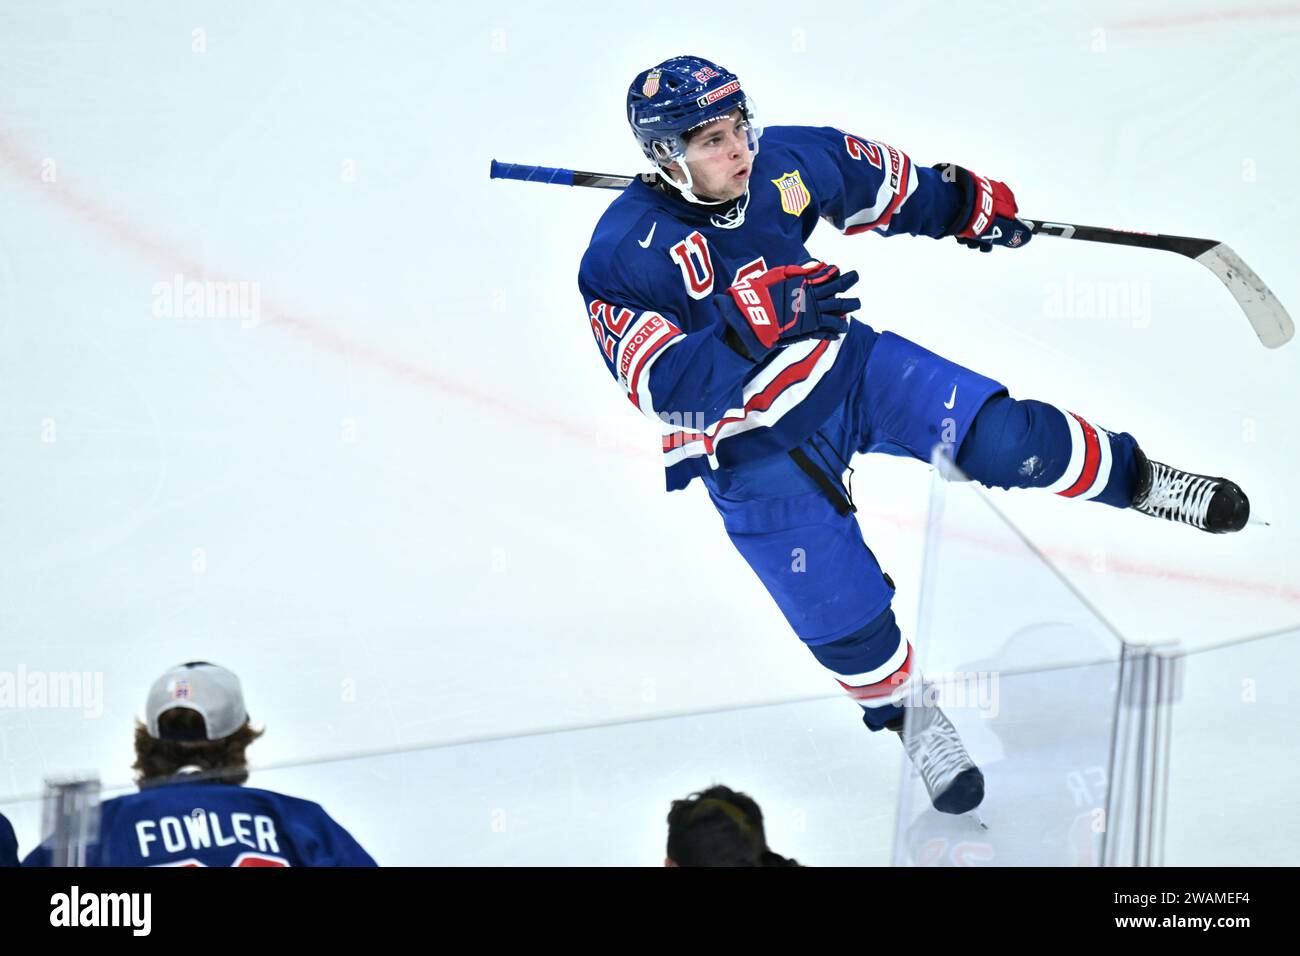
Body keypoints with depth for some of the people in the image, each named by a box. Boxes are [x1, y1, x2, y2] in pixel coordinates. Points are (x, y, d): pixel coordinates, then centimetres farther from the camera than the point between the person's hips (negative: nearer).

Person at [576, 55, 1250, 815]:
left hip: (845, 366, 3)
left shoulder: (782, 162, -11)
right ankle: (908, 710, 30)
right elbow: (671, 389, -32)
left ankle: (1132, 475, 12)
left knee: (998, 435, -14)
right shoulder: (624, 256, -26)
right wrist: (756, 319, -41)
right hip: (753, 453, -3)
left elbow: (872, 178, 10)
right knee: (845, 619, 0)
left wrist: (963, 203, 16)